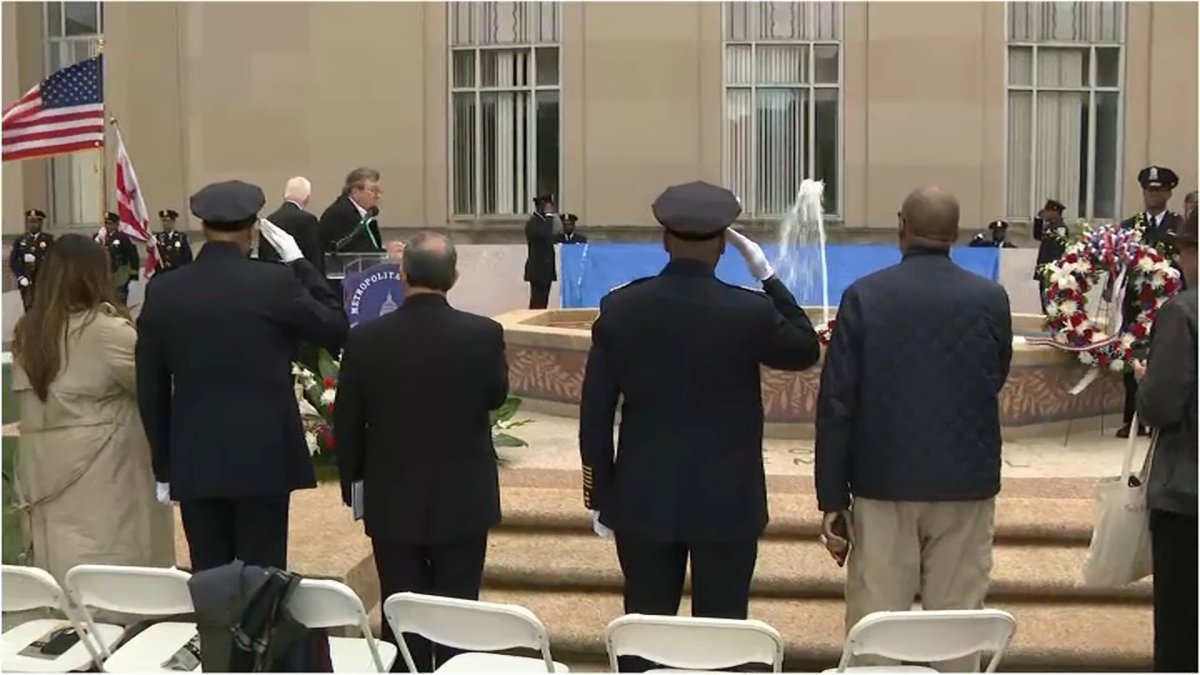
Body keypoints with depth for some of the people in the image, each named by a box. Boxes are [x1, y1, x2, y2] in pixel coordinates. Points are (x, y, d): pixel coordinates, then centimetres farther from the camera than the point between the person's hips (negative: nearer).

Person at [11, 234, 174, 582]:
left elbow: (26, 397, 13)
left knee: (62, 581, 10)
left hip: (45, 473, 7)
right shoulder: (106, 329, -14)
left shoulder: (27, 331, 7)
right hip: (101, 475, -6)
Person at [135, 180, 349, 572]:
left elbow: (151, 390, 4)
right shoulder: (275, 282, -10)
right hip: (264, 458, -3)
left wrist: (164, 466, 13)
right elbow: (336, 330, 3)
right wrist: (299, 263, 7)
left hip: (194, 463, 3)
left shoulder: (162, 291, 1)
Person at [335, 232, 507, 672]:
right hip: (464, 500, 0)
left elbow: (346, 425, -3)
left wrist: (354, 482, 13)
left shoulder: (366, 338, -12)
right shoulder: (484, 334, -14)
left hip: (393, 501, 0)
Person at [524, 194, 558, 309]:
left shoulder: (543, 221, 16)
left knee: (542, 303, 8)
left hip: (545, 269, 9)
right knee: (537, 304, -10)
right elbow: (545, 235, -31)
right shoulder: (533, 222, -12)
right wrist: (549, 216, -22)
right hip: (538, 270, -9)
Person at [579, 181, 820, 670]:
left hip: (644, 500, 2)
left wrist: (601, 497, 8)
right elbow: (806, 350, 8)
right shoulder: (750, 311, -13)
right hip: (728, 502, -2)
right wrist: (767, 276, 7)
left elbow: (595, 415, -3)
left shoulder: (619, 308, -6)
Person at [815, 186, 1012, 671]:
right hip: (967, 485, 1)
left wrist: (831, 499, -3)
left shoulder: (864, 295, -7)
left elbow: (836, 403, -8)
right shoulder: (991, 299, -3)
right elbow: (995, 382, 11)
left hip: (883, 484, -1)